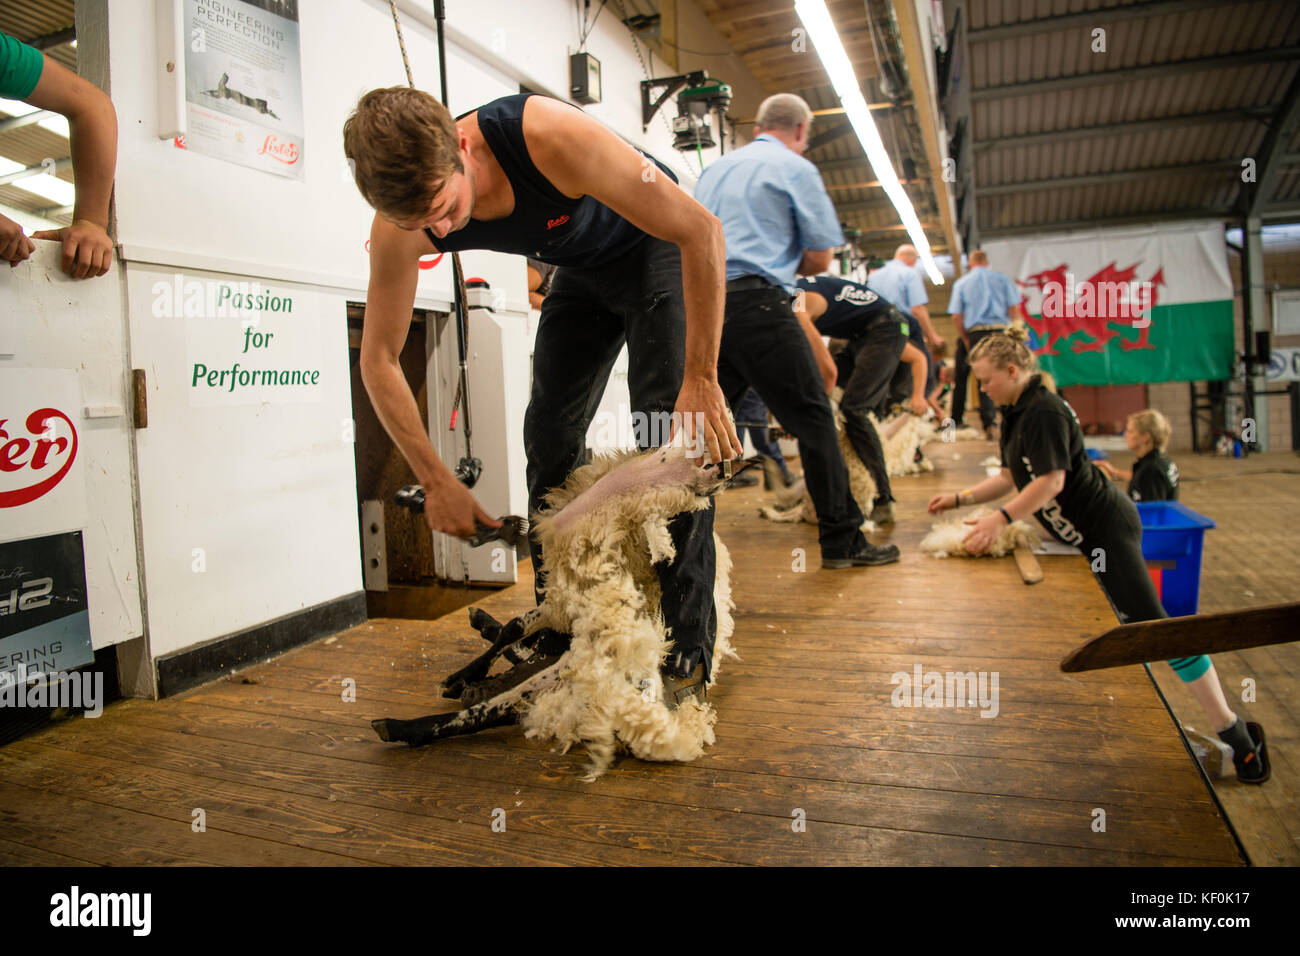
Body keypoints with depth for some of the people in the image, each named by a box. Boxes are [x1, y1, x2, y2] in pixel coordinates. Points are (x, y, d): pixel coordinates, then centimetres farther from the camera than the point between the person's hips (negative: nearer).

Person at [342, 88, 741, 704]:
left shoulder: (550, 136, -40)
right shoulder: (400, 223, -23)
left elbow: (701, 230, -35)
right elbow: (378, 359, -14)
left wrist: (700, 379, -33)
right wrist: (436, 480, -20)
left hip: (659, 249, -5)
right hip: (581, 272, 5)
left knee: (672, 433, -18)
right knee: (549, 435, -1)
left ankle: (685, 650, -11)